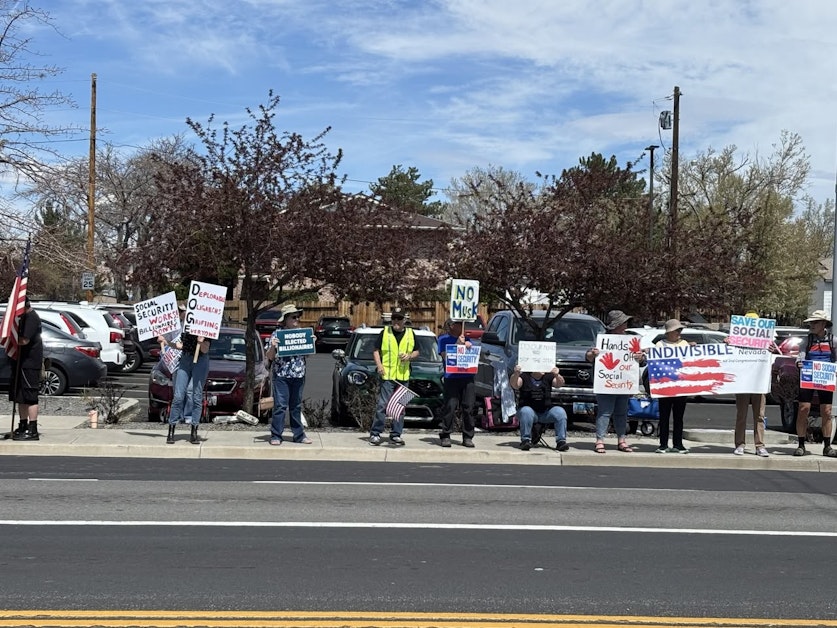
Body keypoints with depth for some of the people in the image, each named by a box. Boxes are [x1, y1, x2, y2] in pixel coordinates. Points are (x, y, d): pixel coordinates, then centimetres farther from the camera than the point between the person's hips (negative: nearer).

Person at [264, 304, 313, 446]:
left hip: (298, 375, 4)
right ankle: (276, 436, 0)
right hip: (281, 375, -4)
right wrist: (272, 346, -21)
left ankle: (299, 435, 15)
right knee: (280, 406, -6)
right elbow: (269, 357, -1)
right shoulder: (277, 333, -2)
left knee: (296, 406, 10)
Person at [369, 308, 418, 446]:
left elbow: (416, 351, 17)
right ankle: (375, 433, -1)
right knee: (382, 405, -8)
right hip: (387, 375, -3)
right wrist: (379, 365, -7)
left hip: (403, 376, 3)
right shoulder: (384, 332, 4)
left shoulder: (410, 334, 11)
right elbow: (376, 350, 7)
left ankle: (396, 435, 14)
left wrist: (410, 356, -4)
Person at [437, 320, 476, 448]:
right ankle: (445, 436, -1)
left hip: (467, 377, 4)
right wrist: (458, 344, -10)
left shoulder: (466, 339, 19)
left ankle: (468, 437, 6)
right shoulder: (443, 339, 8)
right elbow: (445, 356, -4)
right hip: (451, 378, -4)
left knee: (469, 408, 0)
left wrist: (469, 347, -4)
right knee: (450, 407, -9)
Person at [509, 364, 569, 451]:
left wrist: (557, 375, -33)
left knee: (560, 412, -23)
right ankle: (525, 440, -27)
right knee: (526, 412, -36)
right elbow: (514, 385, -16)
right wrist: (516, 374, -40)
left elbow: (559, 384, -9)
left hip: (546, 412, 3)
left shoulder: (548, 377, 8)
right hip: (529, 408, -3)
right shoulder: (524, 376, 1)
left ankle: (561, 441, -21)